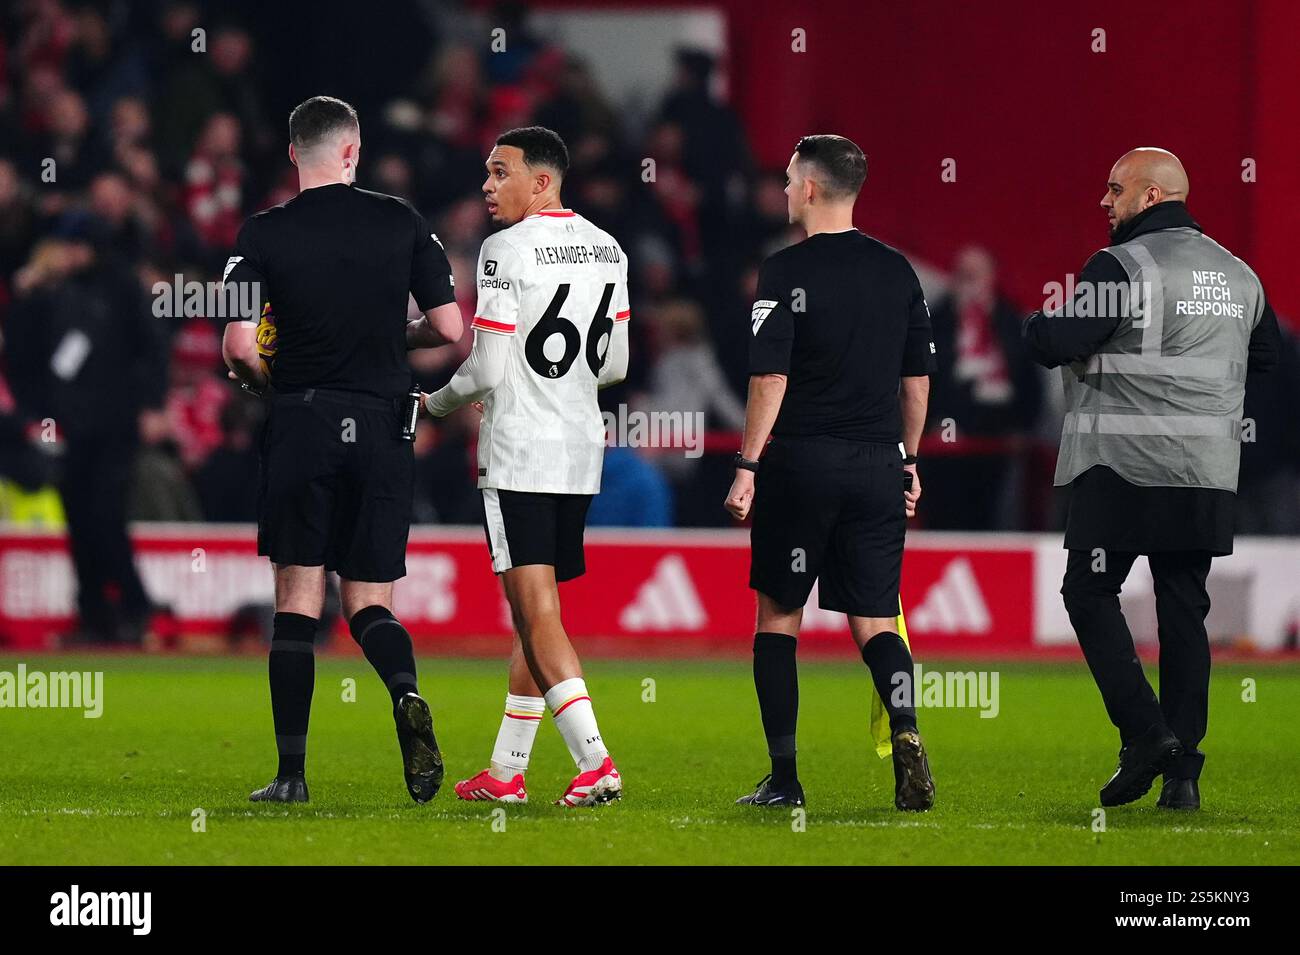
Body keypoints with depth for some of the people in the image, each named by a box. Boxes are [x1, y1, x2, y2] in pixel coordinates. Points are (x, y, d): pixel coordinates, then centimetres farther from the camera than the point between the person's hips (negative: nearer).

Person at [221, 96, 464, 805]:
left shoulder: (265, 234, -3)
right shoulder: (400, 222, 2)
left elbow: (239, 347, -10)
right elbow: (449, 329, 2)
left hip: (302, 426, -1)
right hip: (380, 426, 1)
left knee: (298, 601, 5)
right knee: (369, 604, 9)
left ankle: (291, 772, 1)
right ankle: (407, 695, -23)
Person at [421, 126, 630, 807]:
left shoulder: (507, 251, -13)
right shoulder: (606, 250, 9)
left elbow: (487, 371, -14)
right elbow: (614, 364, 13)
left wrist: (437, 401, 4)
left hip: (518, 455, -8)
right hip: (581, 447, 8)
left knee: (538, 614, -8)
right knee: (533, 612, 14)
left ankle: (595, 762, -19)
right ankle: (505, 772, 19)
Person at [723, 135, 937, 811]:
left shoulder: (788, 271, -8)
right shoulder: (897, 271, 8)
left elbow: (771, 379, -13)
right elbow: (918, 378, 13)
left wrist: (748, 465, -8)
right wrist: (908, 462, 22)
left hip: (801, 459, -4)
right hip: (877, 463, 4)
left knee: (778, 616, 8)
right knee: (874, 621, 7)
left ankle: (784, 777, 6)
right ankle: (904, 729, -21)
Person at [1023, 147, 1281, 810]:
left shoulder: (1121, 266, -11)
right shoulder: (1237, 273, 13)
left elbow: (1056, 345, -14)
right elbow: (1265, 354, 26)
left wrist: (1035, 323, 7)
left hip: (1126, 467, -7)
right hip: (1209, 476, 7)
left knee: (1089, 593, 2)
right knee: (1184, 609, 7)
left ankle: (1145, 733, -12)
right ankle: (1183, 769, 3)